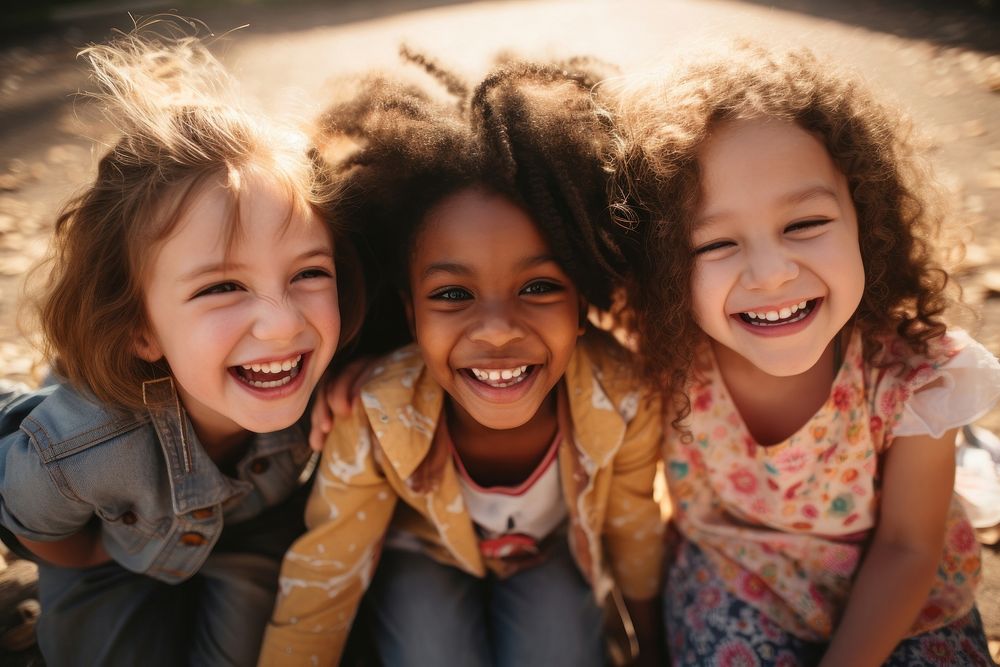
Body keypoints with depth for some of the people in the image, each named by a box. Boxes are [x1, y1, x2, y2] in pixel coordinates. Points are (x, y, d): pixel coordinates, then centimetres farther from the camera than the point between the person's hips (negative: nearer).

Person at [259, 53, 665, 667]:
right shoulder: (373, 420, -36)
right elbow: (316, 594, -22)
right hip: (423, 555, 0)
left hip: (554, 554, 1)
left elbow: (635, 535, -11)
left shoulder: (625, 399, -32)